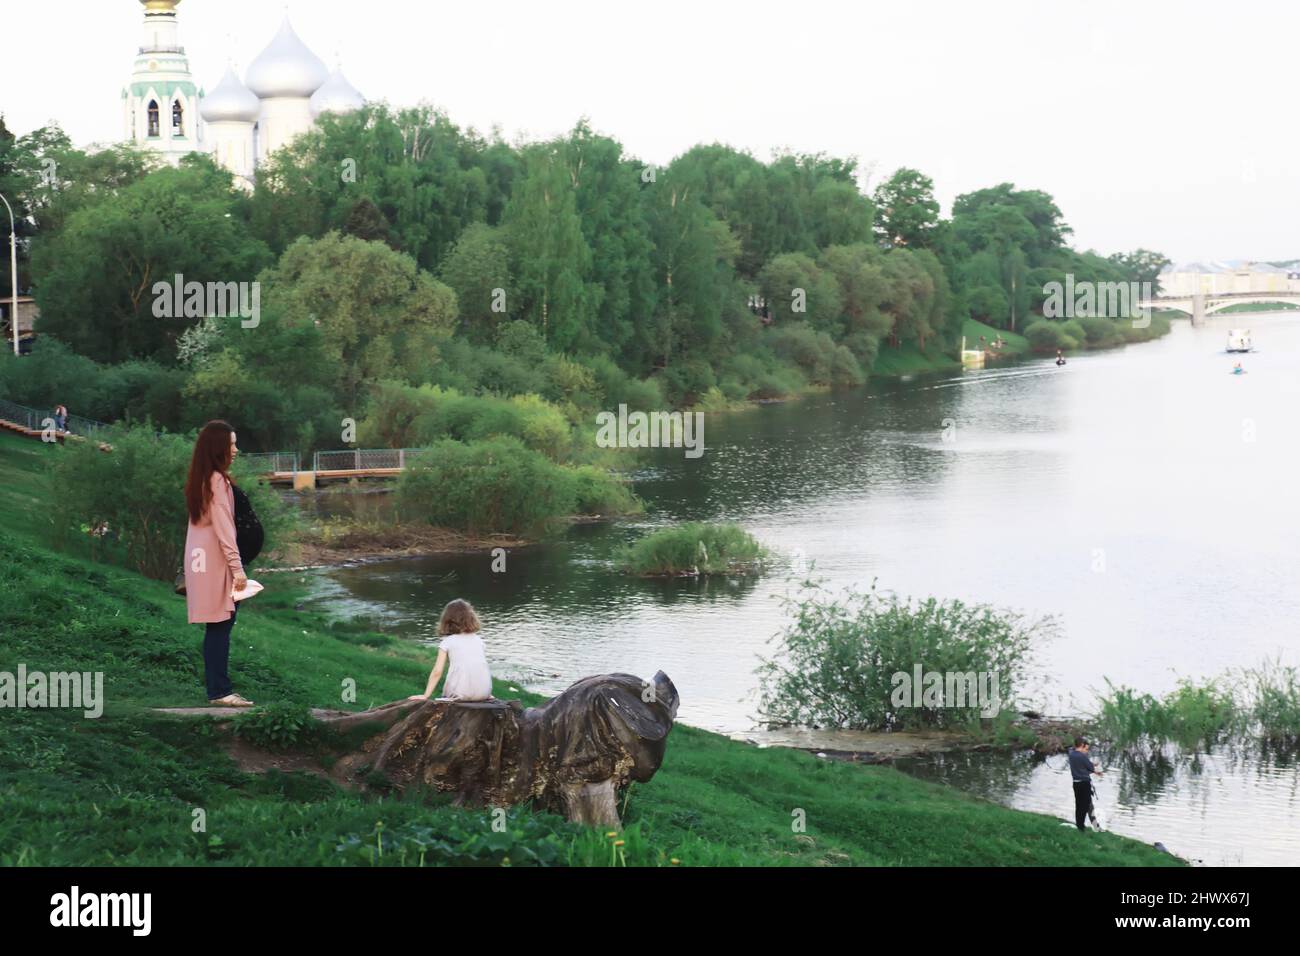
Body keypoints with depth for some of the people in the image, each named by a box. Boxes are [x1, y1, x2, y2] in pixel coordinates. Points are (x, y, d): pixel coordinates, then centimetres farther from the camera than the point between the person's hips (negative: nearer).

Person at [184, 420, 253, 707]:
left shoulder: (200, 480, 13)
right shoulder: (217, 480, -14)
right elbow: (223, 527, -18)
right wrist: (237, 567, -18)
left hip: (201, 559, 9)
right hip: (215, 561, -9)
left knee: (217, 626, 9)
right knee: (221, 624, -8)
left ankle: (217, 688, 9)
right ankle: (220, 691, -9)